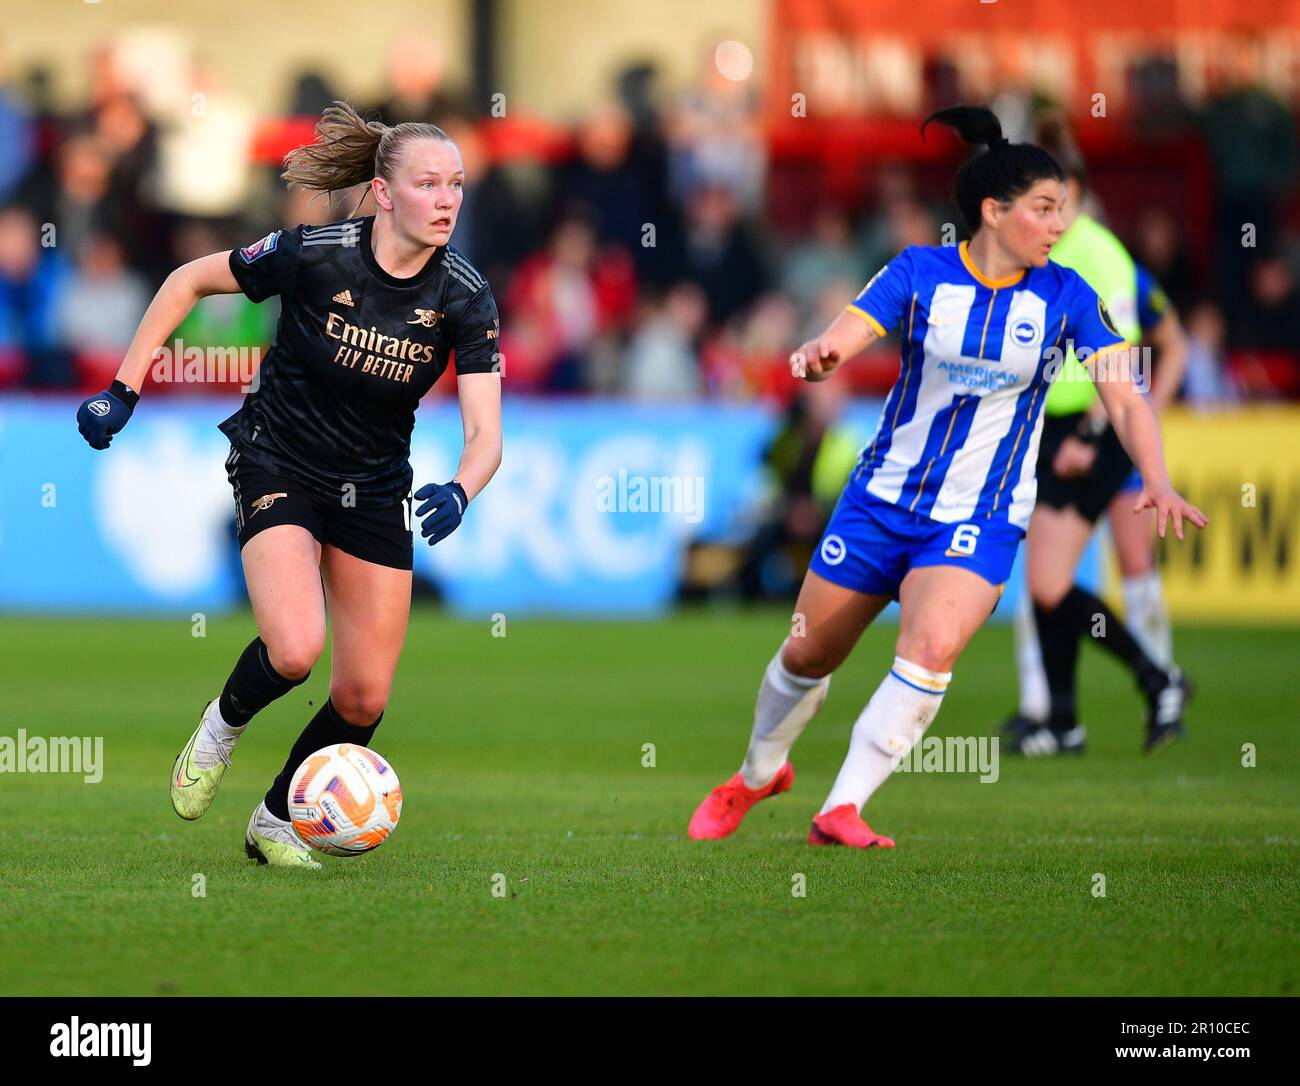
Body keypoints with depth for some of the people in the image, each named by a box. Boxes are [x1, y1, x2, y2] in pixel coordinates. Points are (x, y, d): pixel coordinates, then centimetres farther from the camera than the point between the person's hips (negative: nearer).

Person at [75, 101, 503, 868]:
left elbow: (486, 435, -20)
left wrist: (459, 494, -42)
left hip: (376, 487, 3)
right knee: (295, 650, -26)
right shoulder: (313, 256, -21)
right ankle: (225, 725, 8)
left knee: (366, 699, 1)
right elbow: (190, 281, -6)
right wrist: (124, 390, -7)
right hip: (279, 466, -3)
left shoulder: (465, 299, -15)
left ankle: (277, 820, 26)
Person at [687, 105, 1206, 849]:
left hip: (981, 520, -1)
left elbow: (1125, 398, -12)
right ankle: (759, 774, 41)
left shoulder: (1067, 297, -6)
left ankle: (842, 811, -20)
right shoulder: (921, 272, -8)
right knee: (807, 654, 11)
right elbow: (840, 341, -18)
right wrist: (819, 356, -42)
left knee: (934, 647, -27)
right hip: (884, 498, 1)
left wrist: (1157, 481, -29)